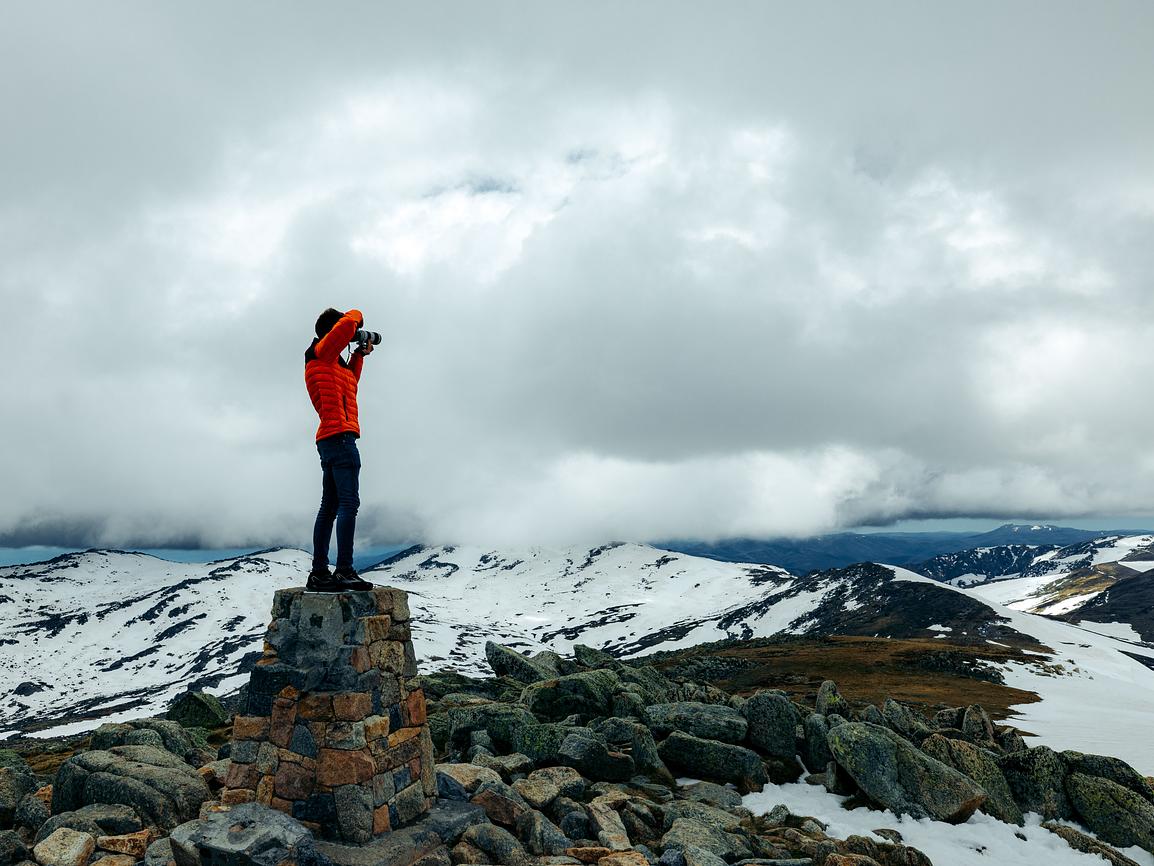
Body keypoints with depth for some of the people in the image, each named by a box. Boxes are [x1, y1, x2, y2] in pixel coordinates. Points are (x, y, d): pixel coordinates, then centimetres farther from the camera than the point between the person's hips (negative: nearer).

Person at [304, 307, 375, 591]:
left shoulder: (331, 362, 24)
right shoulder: (322, 352, -3)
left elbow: (350, 383, 39)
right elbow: (350, 321, -16)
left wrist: (359, 355, 31)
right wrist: (357, 319, 7)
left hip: (328, 440, 10)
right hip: (340, 436, -10)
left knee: (329, 507, 8)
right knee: (349, 503, -14)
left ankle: (319, 573, 8)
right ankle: (344, 570, -19)